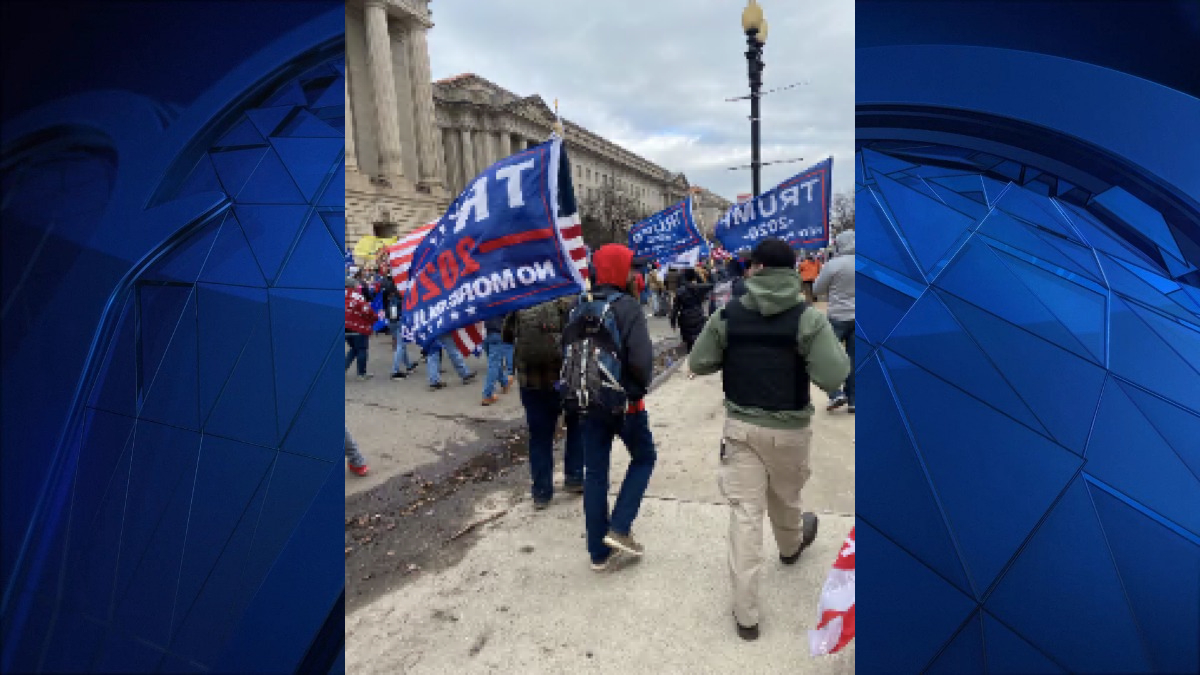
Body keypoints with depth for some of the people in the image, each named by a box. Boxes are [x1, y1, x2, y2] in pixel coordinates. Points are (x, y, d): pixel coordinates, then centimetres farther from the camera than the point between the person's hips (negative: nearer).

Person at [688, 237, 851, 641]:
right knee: (785, 497, 27)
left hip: (740, 426, 0)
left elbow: (698, 364, -3)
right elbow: (832, 378, -19)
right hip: (789, 430, 0)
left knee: (745, 515, 5)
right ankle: (791, 546, 59)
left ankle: (745, 614, 11)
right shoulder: (808, 318, -14)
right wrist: (842, 355, 3)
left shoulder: (727, 315, -8)